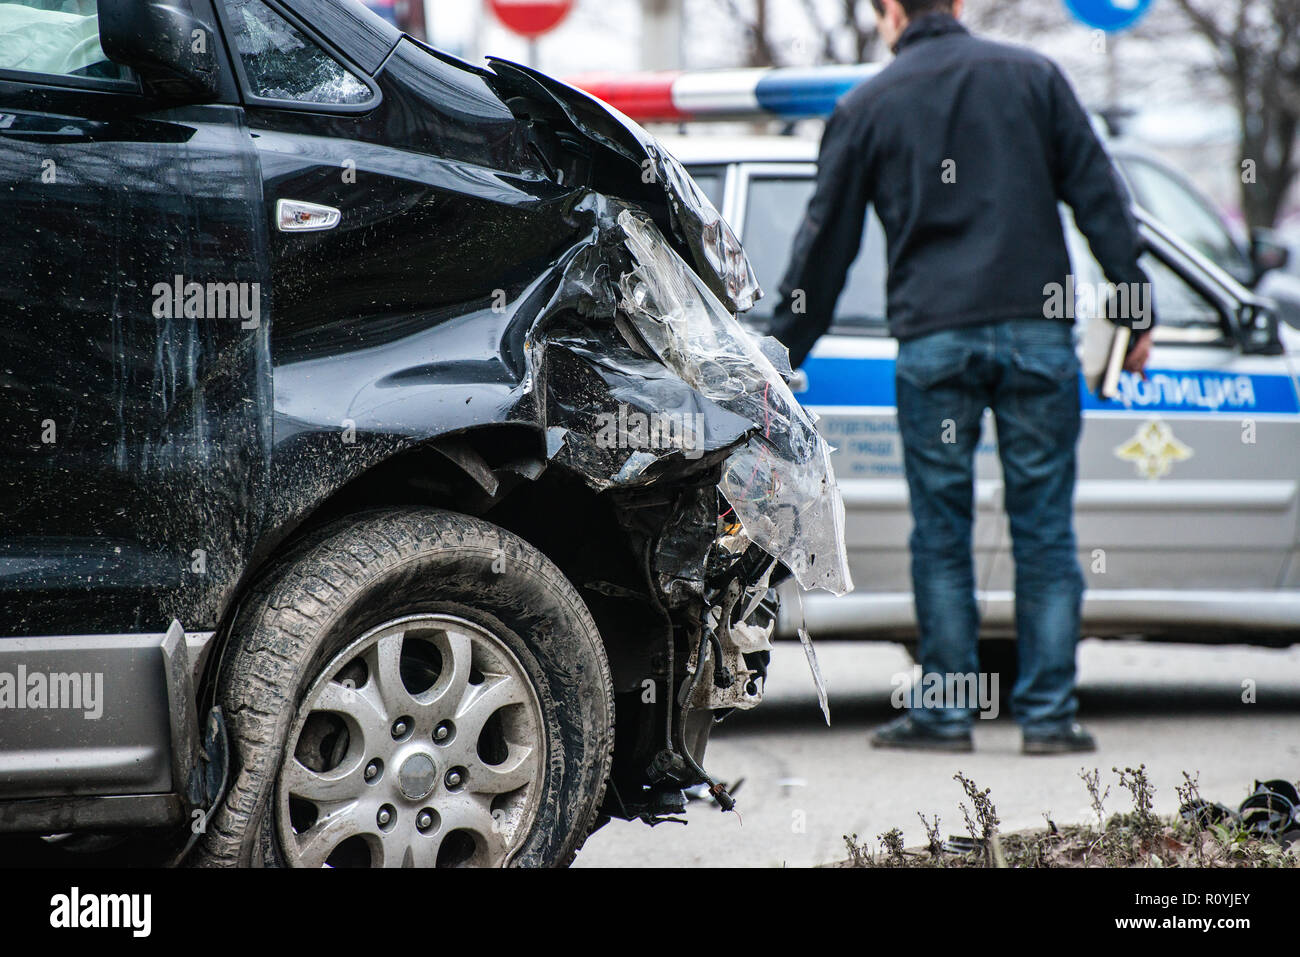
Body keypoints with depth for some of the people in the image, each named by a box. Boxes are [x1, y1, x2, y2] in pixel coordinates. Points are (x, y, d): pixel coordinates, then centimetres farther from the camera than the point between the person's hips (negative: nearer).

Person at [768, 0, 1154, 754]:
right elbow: (1099, 195, 6)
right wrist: (1138, 307, 9)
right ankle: (1049, 713, 3)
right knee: (1044, 529, 4)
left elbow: (825, 241, 10)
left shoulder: (868, 106, 7)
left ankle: (944, 713, 7)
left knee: (941, 534, 7)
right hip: (1036, 331, 1)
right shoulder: (1034, 77, 9)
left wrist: (785, 352, 17)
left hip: (933, 339, -1)